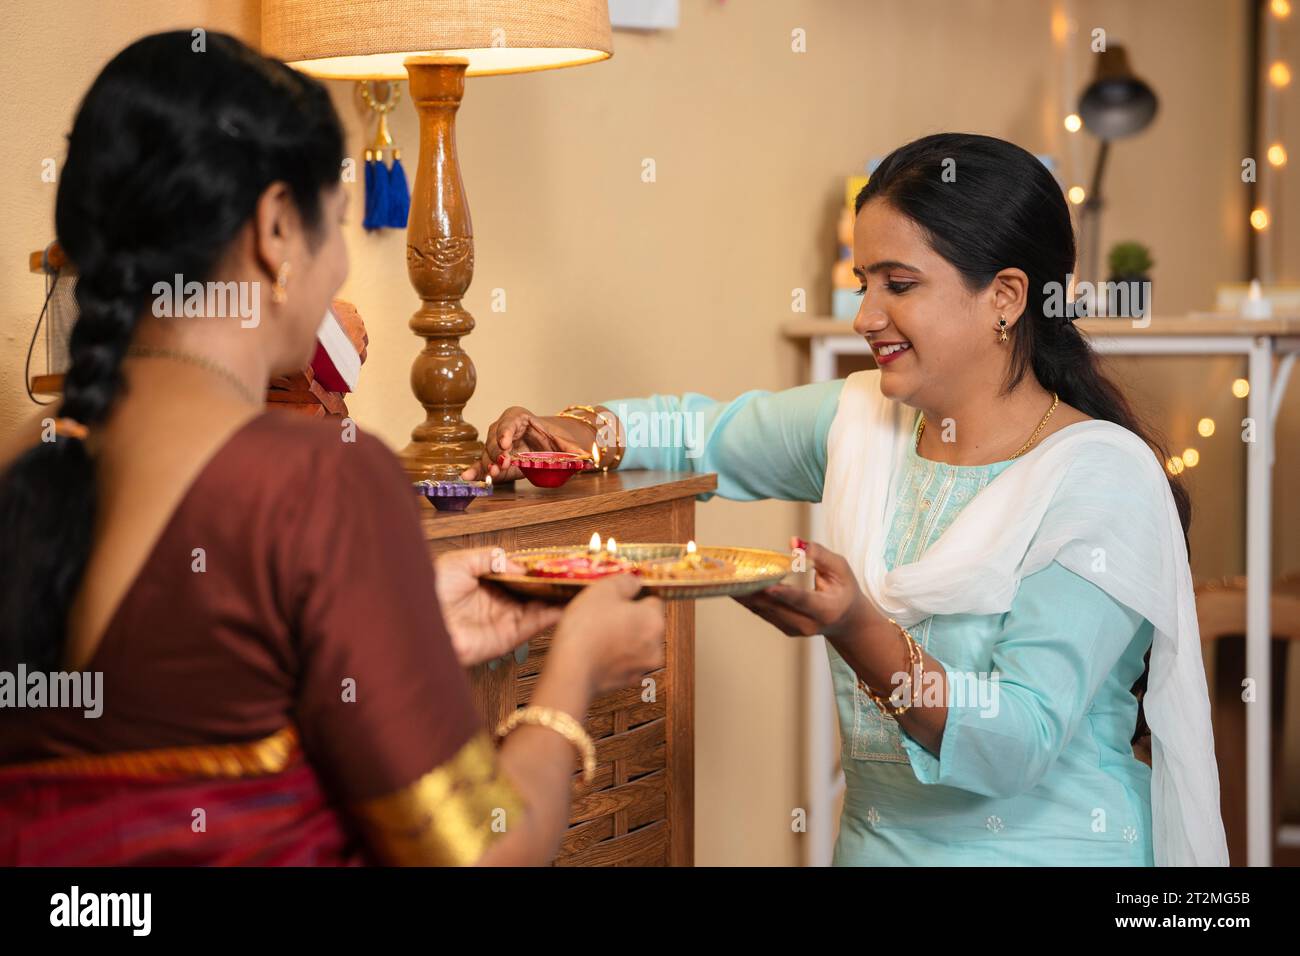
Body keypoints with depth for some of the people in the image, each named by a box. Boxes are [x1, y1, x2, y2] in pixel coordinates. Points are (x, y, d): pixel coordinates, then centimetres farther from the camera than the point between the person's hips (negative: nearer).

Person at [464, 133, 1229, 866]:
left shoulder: (1102, 481, -13)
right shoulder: (862, 421, 6)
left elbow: (1017, 744, -19)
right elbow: (711, 431, 25)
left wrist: (856, 631, -31)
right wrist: (577, 432, 7)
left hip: (1042, 849, -2)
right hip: (876, 844, 3)